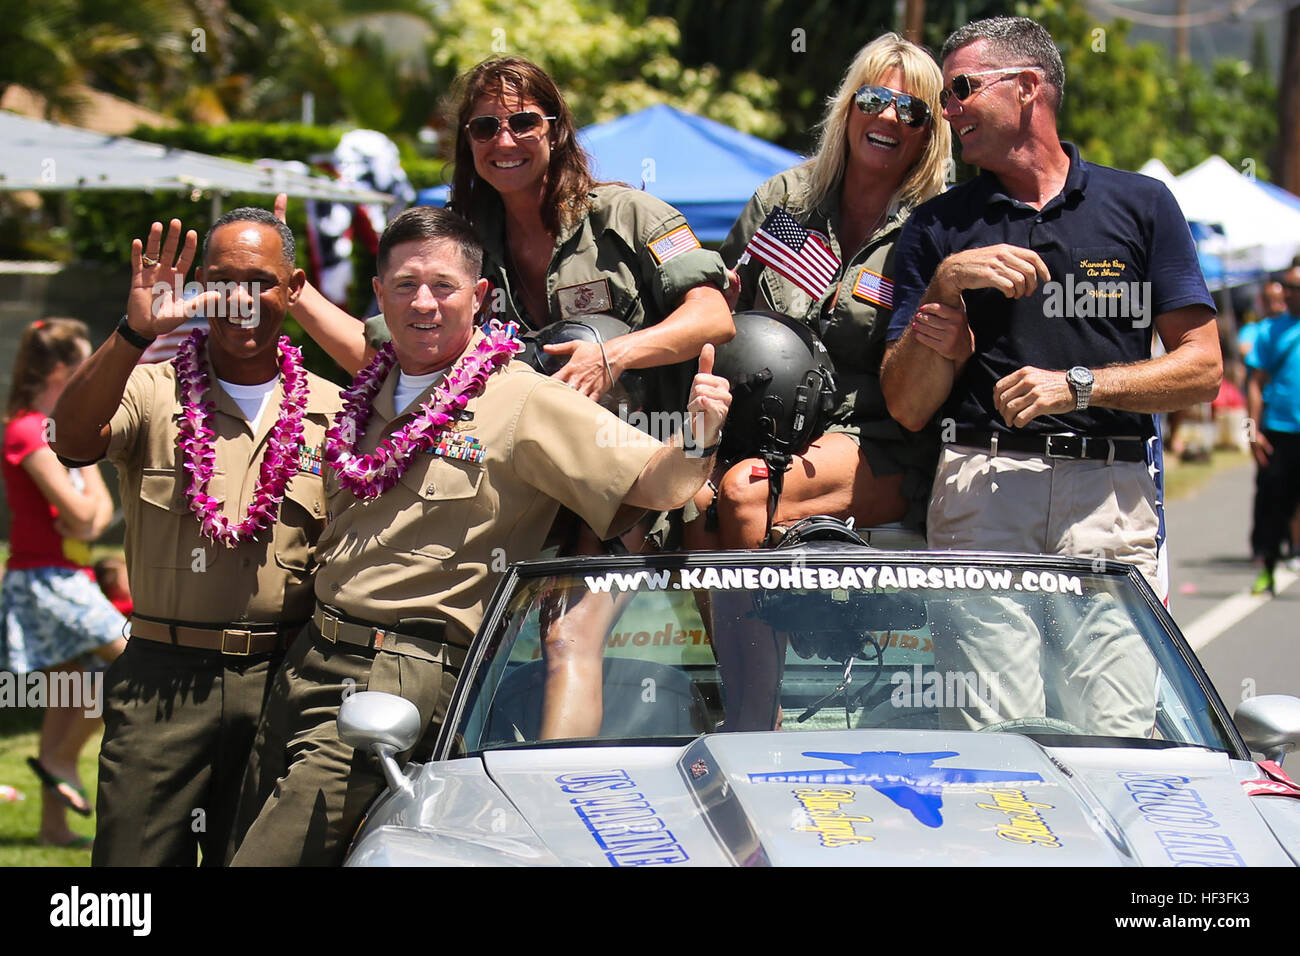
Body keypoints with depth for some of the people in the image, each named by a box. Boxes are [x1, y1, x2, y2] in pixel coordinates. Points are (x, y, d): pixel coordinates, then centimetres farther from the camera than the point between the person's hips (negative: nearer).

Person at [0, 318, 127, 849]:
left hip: (65, 579, 10)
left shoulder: (59, 429, 17)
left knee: (67, 698, 7)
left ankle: (54, 824, 9)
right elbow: (80, 512, -19)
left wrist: (92, 518, -7)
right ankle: (60, 757, -5)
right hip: (44, 578, -10)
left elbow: (99, 508, 15)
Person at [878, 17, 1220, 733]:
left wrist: (1078, 385, -5)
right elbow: (907, 408, 9)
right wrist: (946, 285, -5)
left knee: (1116, 729, -10)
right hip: (979, 488, 0)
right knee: (997, 729, -12)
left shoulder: (1140, 205, 13)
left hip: (1112, 494, 0)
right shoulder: (937, 229, 15)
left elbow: (1201, 369, 7)